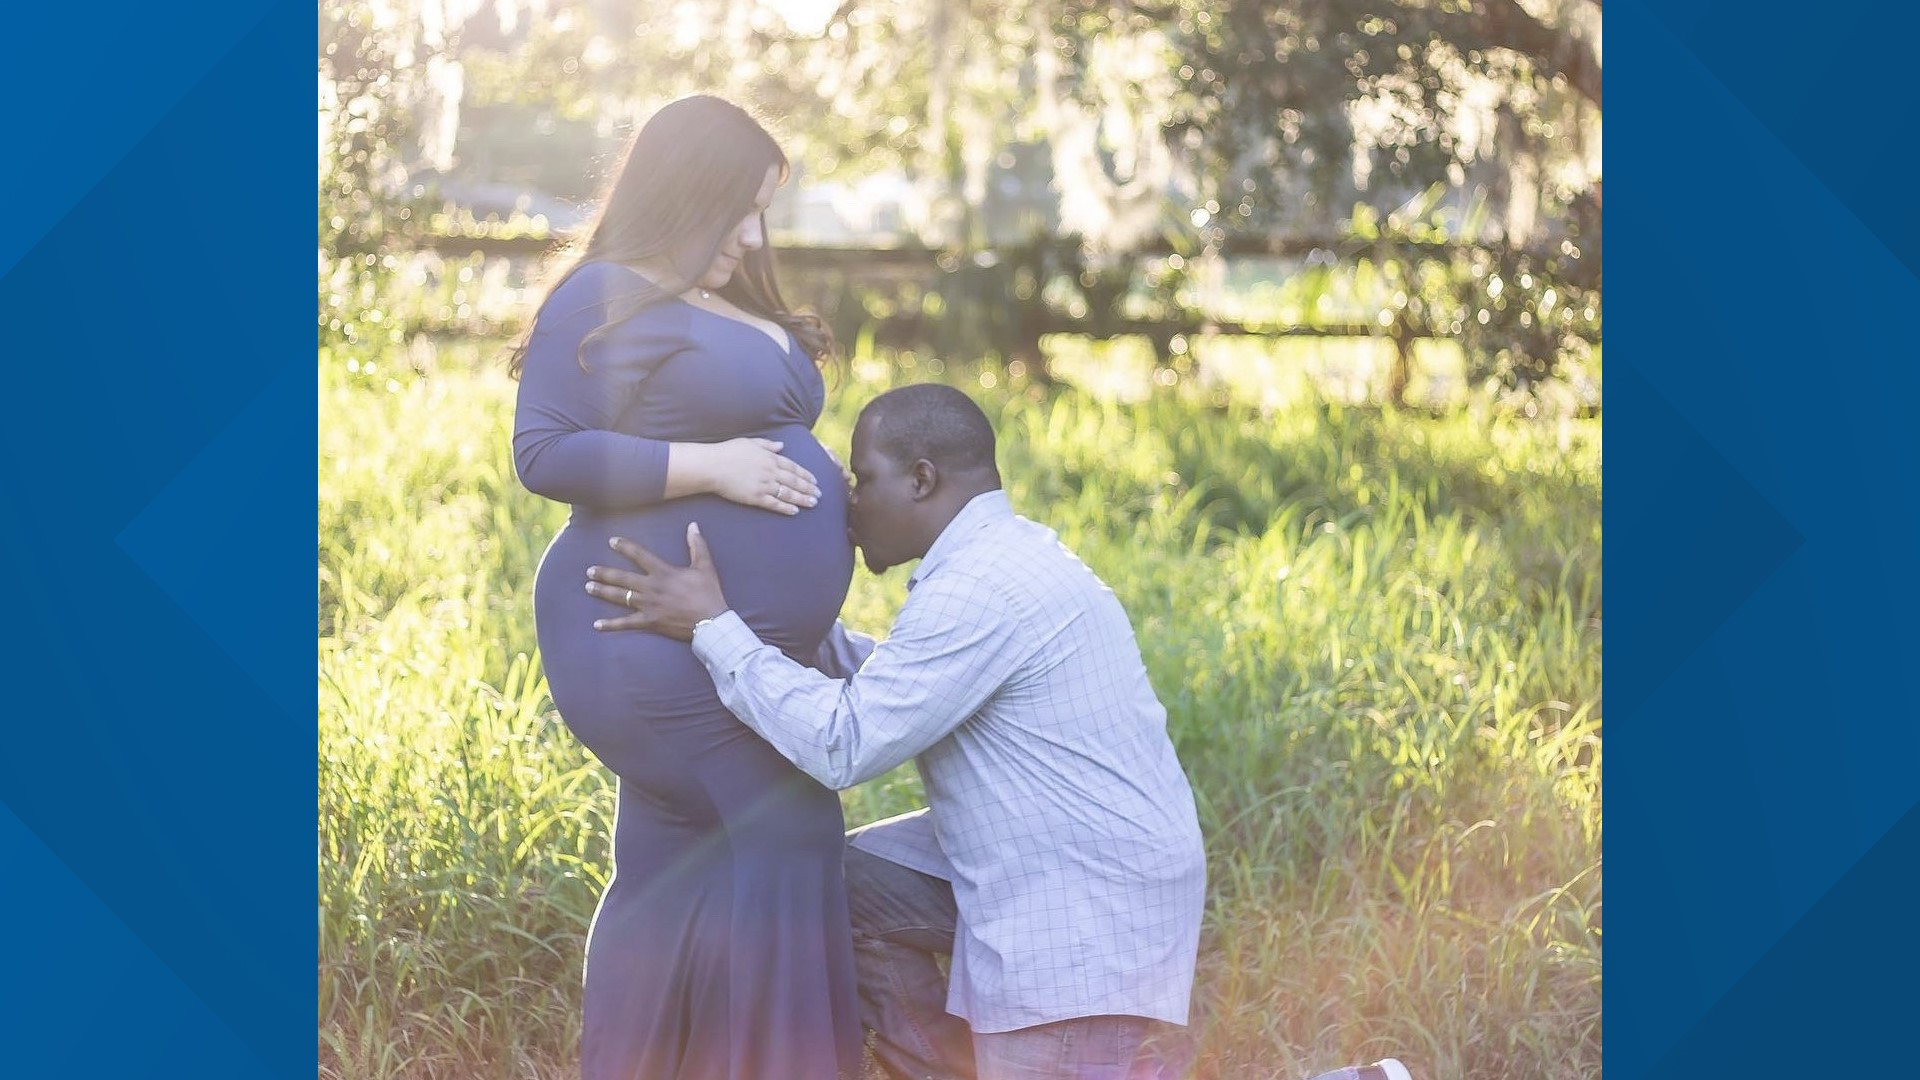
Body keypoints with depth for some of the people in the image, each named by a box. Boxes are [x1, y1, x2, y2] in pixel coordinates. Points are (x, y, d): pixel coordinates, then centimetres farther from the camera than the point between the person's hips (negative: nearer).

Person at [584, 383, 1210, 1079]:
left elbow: (842, 746, -24)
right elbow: (890, 685, 16)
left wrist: (713, 628, -19)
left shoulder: (979, 590, -23)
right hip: (1034, 867, 10)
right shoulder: (1003, 555, 9)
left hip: (1094, 914, -10)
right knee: (838, 884, 11)